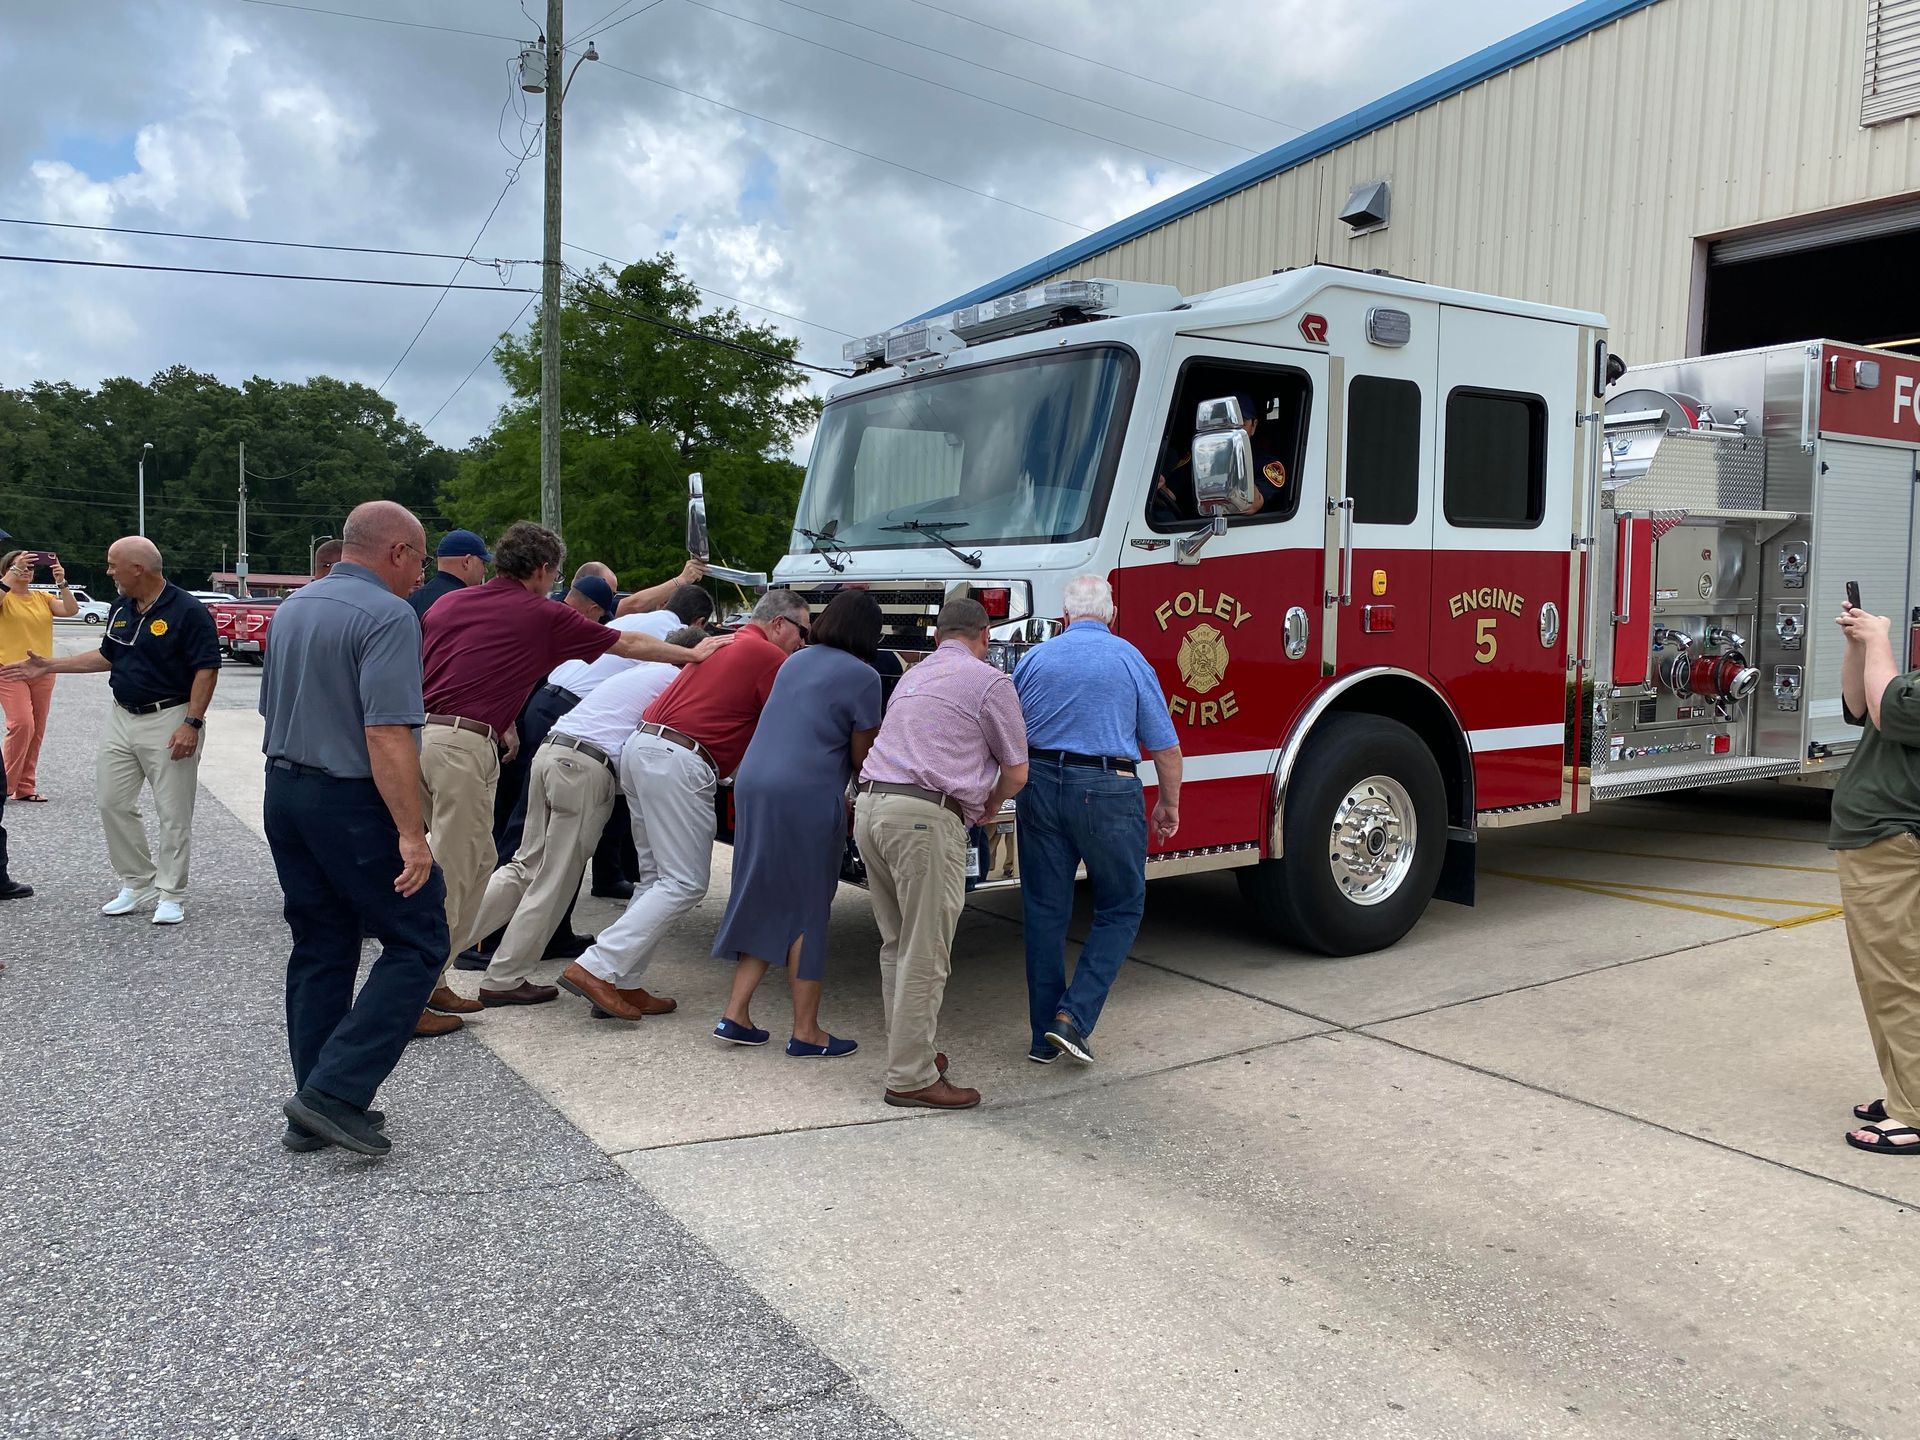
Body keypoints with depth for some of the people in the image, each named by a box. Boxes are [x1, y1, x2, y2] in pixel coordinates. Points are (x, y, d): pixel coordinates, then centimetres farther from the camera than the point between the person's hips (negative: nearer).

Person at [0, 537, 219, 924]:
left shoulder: (188, 612, -14)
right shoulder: (121, 609, 10)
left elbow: (206, 670, -16)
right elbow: (107, 657, 23)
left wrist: (191, 723, -22)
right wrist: (49, 666, 18)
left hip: (168, 721, -8)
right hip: (122, 718, 8)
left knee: (173, 813, -2)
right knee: (114, 804, 9)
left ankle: (170, 895, 8)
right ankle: (137, 885, 21)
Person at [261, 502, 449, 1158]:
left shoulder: (292, 607, 13)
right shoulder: (387, 616, -16)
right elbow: (388, 734, -24)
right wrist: (411, 833, -23)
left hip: (284, 792, 9)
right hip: (352, 802, -9)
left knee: (320, 951, 14)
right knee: (417, 943, 0)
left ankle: (314, 1112, 19)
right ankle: (335, 1091, -6)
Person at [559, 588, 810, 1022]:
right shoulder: (767, 656, -3)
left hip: (641, 746, 10)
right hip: (678, 762, -10)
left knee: (657, 877, 14)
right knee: (684, 884, -6)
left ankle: (623, 984, 11)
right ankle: (596, 968, -11)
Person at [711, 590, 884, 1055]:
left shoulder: (796, 661, 17)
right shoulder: (862, 676, -4)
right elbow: (861, 757, -1)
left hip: (753, 785, 7)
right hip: (806, 795, -7)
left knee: (766, 901, 17)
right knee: (806, 910, 3)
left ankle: (735, 1013, 17)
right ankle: (805, 1032, 10)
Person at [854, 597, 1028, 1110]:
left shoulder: (911, 677, 23)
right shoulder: (990, 682, 1)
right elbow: (1016, 772, 5)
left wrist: (974, 799, 38)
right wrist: (990, 805, 25)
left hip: (870, 804, 8)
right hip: (925, 816, -8)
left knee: (898, 944, 17)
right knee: (925, 955, -3)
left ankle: (908, 1051, 25)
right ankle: (911, 1078, 2)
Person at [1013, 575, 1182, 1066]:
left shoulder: (1035, 658, 6)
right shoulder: (1130, 660, 0)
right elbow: (1164, 745, 2)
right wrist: (1169, 802, 15)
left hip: (1041, 786, 3)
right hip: (1108, 792, -3)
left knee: (1044, 912, 10)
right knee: (1120, 909, 11)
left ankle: (1044, 1038, 16)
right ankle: (1075, 1016, -2)